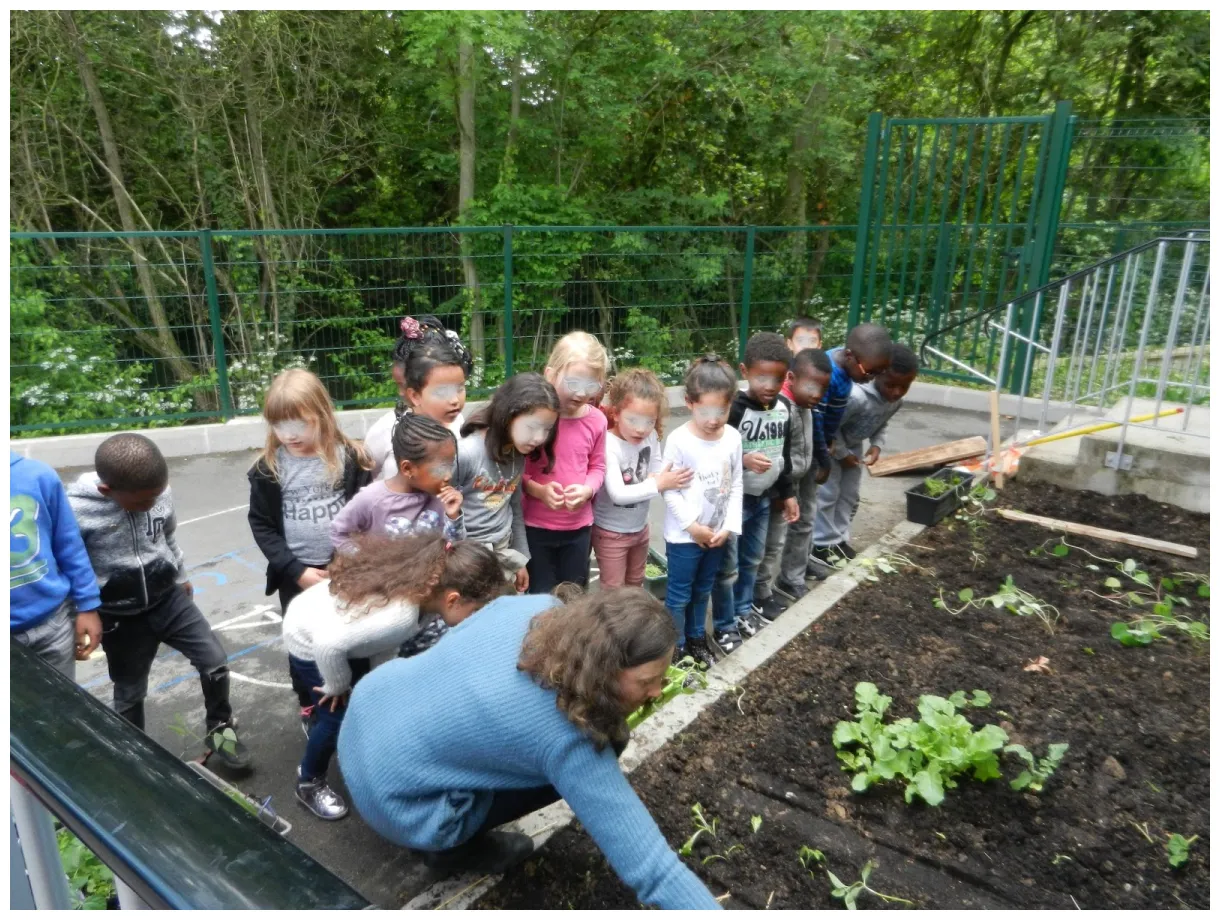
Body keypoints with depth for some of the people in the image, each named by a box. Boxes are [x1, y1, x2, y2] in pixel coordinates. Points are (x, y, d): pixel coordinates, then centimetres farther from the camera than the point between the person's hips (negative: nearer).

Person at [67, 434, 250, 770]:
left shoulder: (159, 494, -11)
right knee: (129, 693, 14)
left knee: (215, 662, 0)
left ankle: (219, 729, 24)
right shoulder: (75, 511, -24)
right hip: (120, 617, -3)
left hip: (168, 599, 3)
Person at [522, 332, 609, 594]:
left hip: (579, 526, 3)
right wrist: (537, 490, -23)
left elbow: (597, 466, 6)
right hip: (535, 526, -3)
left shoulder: (596, 420, -5)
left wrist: (587, 490, -13)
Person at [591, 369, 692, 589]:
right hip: (610, 532, -6)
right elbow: (618, 494, -31)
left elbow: (658, 472, -1)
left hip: (640, 527, 6)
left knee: (635, 586, 25)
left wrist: (661, 478, -24)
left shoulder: (651, 437, -12)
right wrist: (658, 485, -29)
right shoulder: (609, 445, -28)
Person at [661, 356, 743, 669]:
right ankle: (677, 648, 24)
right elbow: (670, 491, -14)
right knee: (679, 595, 8)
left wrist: (729, 525, -5)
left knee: (702, 591, 21)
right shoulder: (678, 441, -17)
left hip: (718, 532, 5)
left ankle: (696, 638, 39)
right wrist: (692, 525, -16)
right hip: (684, 535, -4)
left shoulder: (733, 438, -3)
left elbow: (736, 485, 2)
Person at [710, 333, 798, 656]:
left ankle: (743, 611, 40)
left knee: (752, 560, 21)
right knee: (728, 567, 4)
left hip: (763, 498, 7)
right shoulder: (734, 410, -22)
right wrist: (743, 460, -33)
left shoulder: (783, 408, 1)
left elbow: (785, 455, 12)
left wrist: (787, 494, 15)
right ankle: (724, 627, 19)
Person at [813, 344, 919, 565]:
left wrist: (877, 445, -10)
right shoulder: (856, 396, -39)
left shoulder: (896, 400, -13)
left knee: (850, 494, 14)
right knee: (827, 493, -4)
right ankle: (822, 544, 8)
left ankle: (839, 539, 27)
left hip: (853, 445, 8)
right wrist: (842, 454, -18)